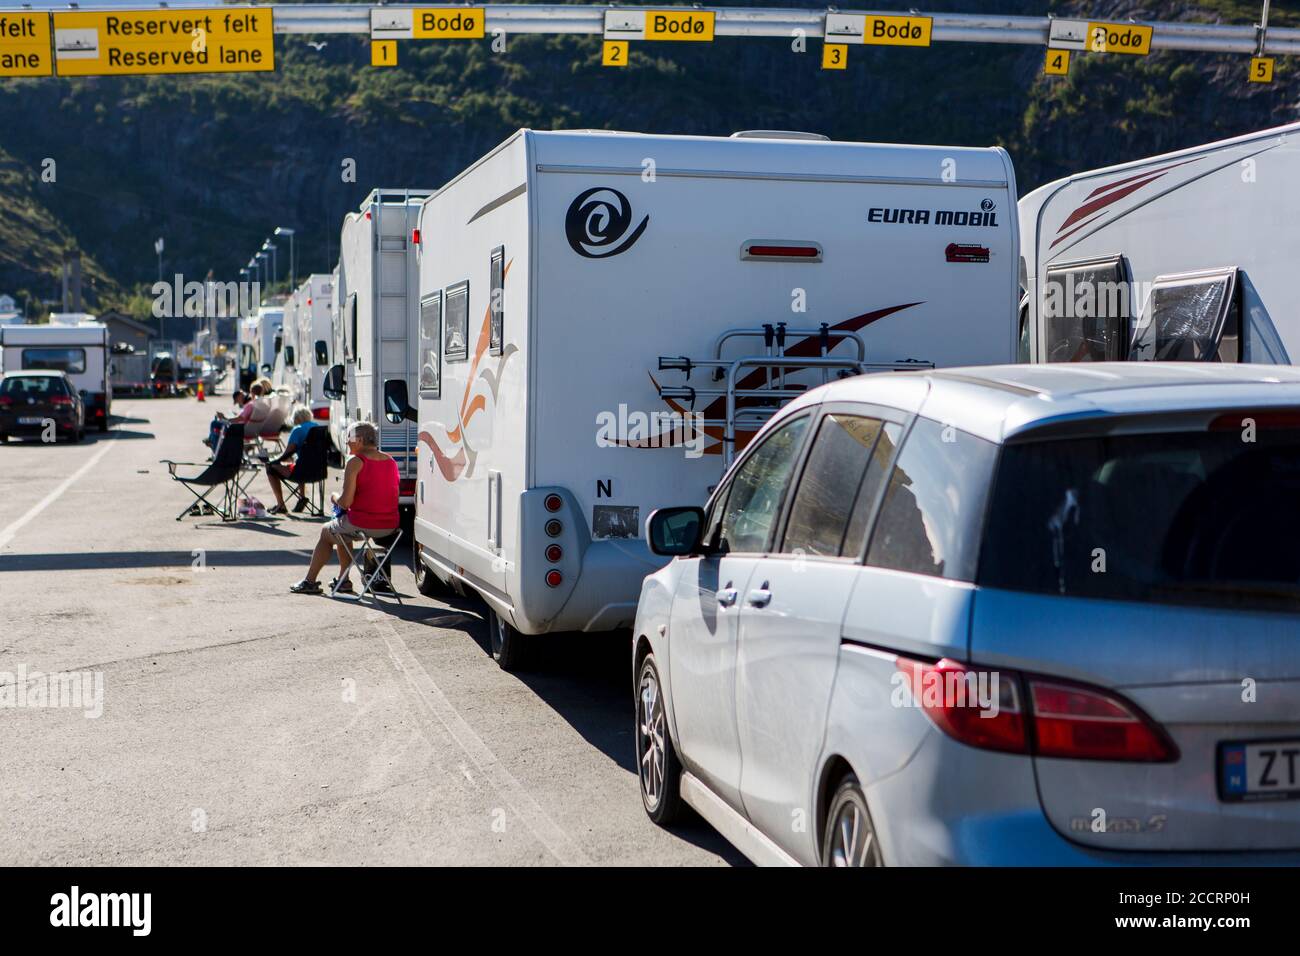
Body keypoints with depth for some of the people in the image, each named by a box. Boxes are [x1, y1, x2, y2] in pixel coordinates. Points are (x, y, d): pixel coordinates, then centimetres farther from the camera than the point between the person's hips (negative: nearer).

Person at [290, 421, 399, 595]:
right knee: (342, 528, 33)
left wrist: (334, 497, 6)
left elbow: (346, 502, -16)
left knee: (326, 531, 24)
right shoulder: (391, 461, 8)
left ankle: (310, 581, 33)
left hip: (362, 524, -6)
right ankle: (343, 580, 35)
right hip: (390, 526, 6)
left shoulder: (356, 461, -12)